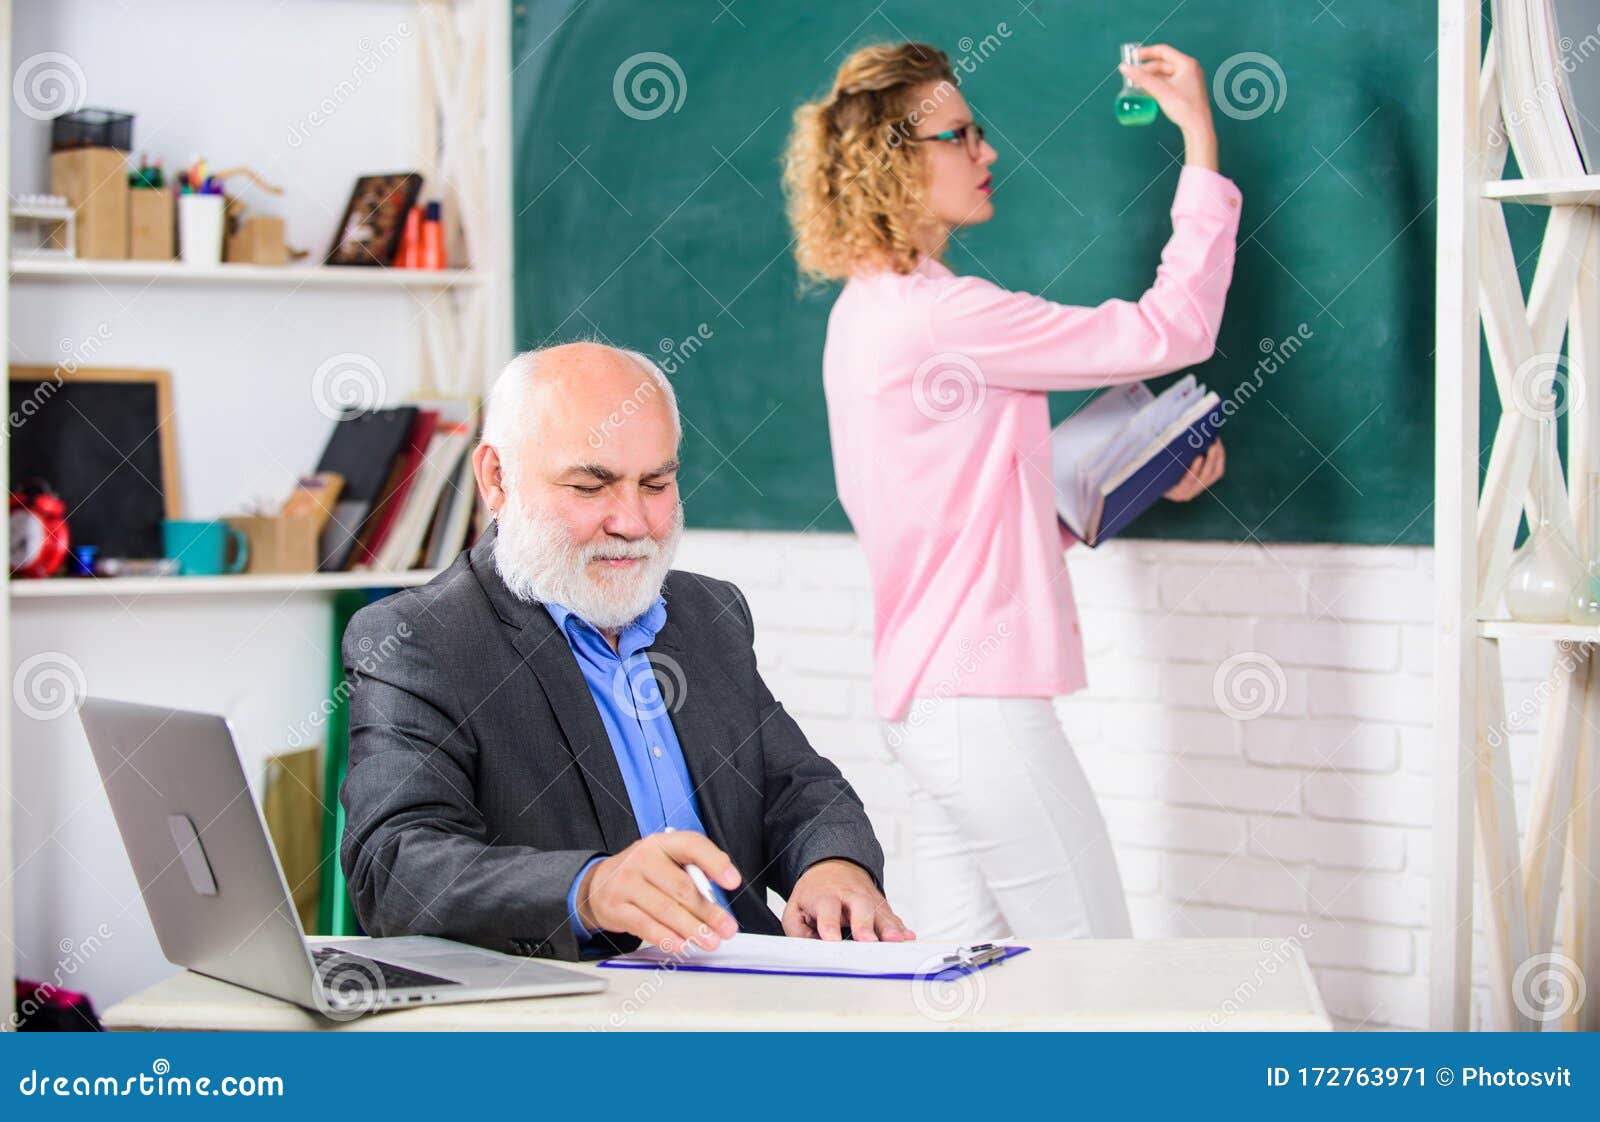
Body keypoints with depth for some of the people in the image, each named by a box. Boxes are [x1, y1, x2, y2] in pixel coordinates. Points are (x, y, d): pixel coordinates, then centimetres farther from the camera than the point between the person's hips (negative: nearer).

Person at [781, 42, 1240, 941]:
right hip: (980, 700, -10)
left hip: (926, 696, 10)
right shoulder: (940, 314, -17)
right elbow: (1172, 329, -16)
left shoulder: (870, 312, 14)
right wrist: (1202, 142, -13)